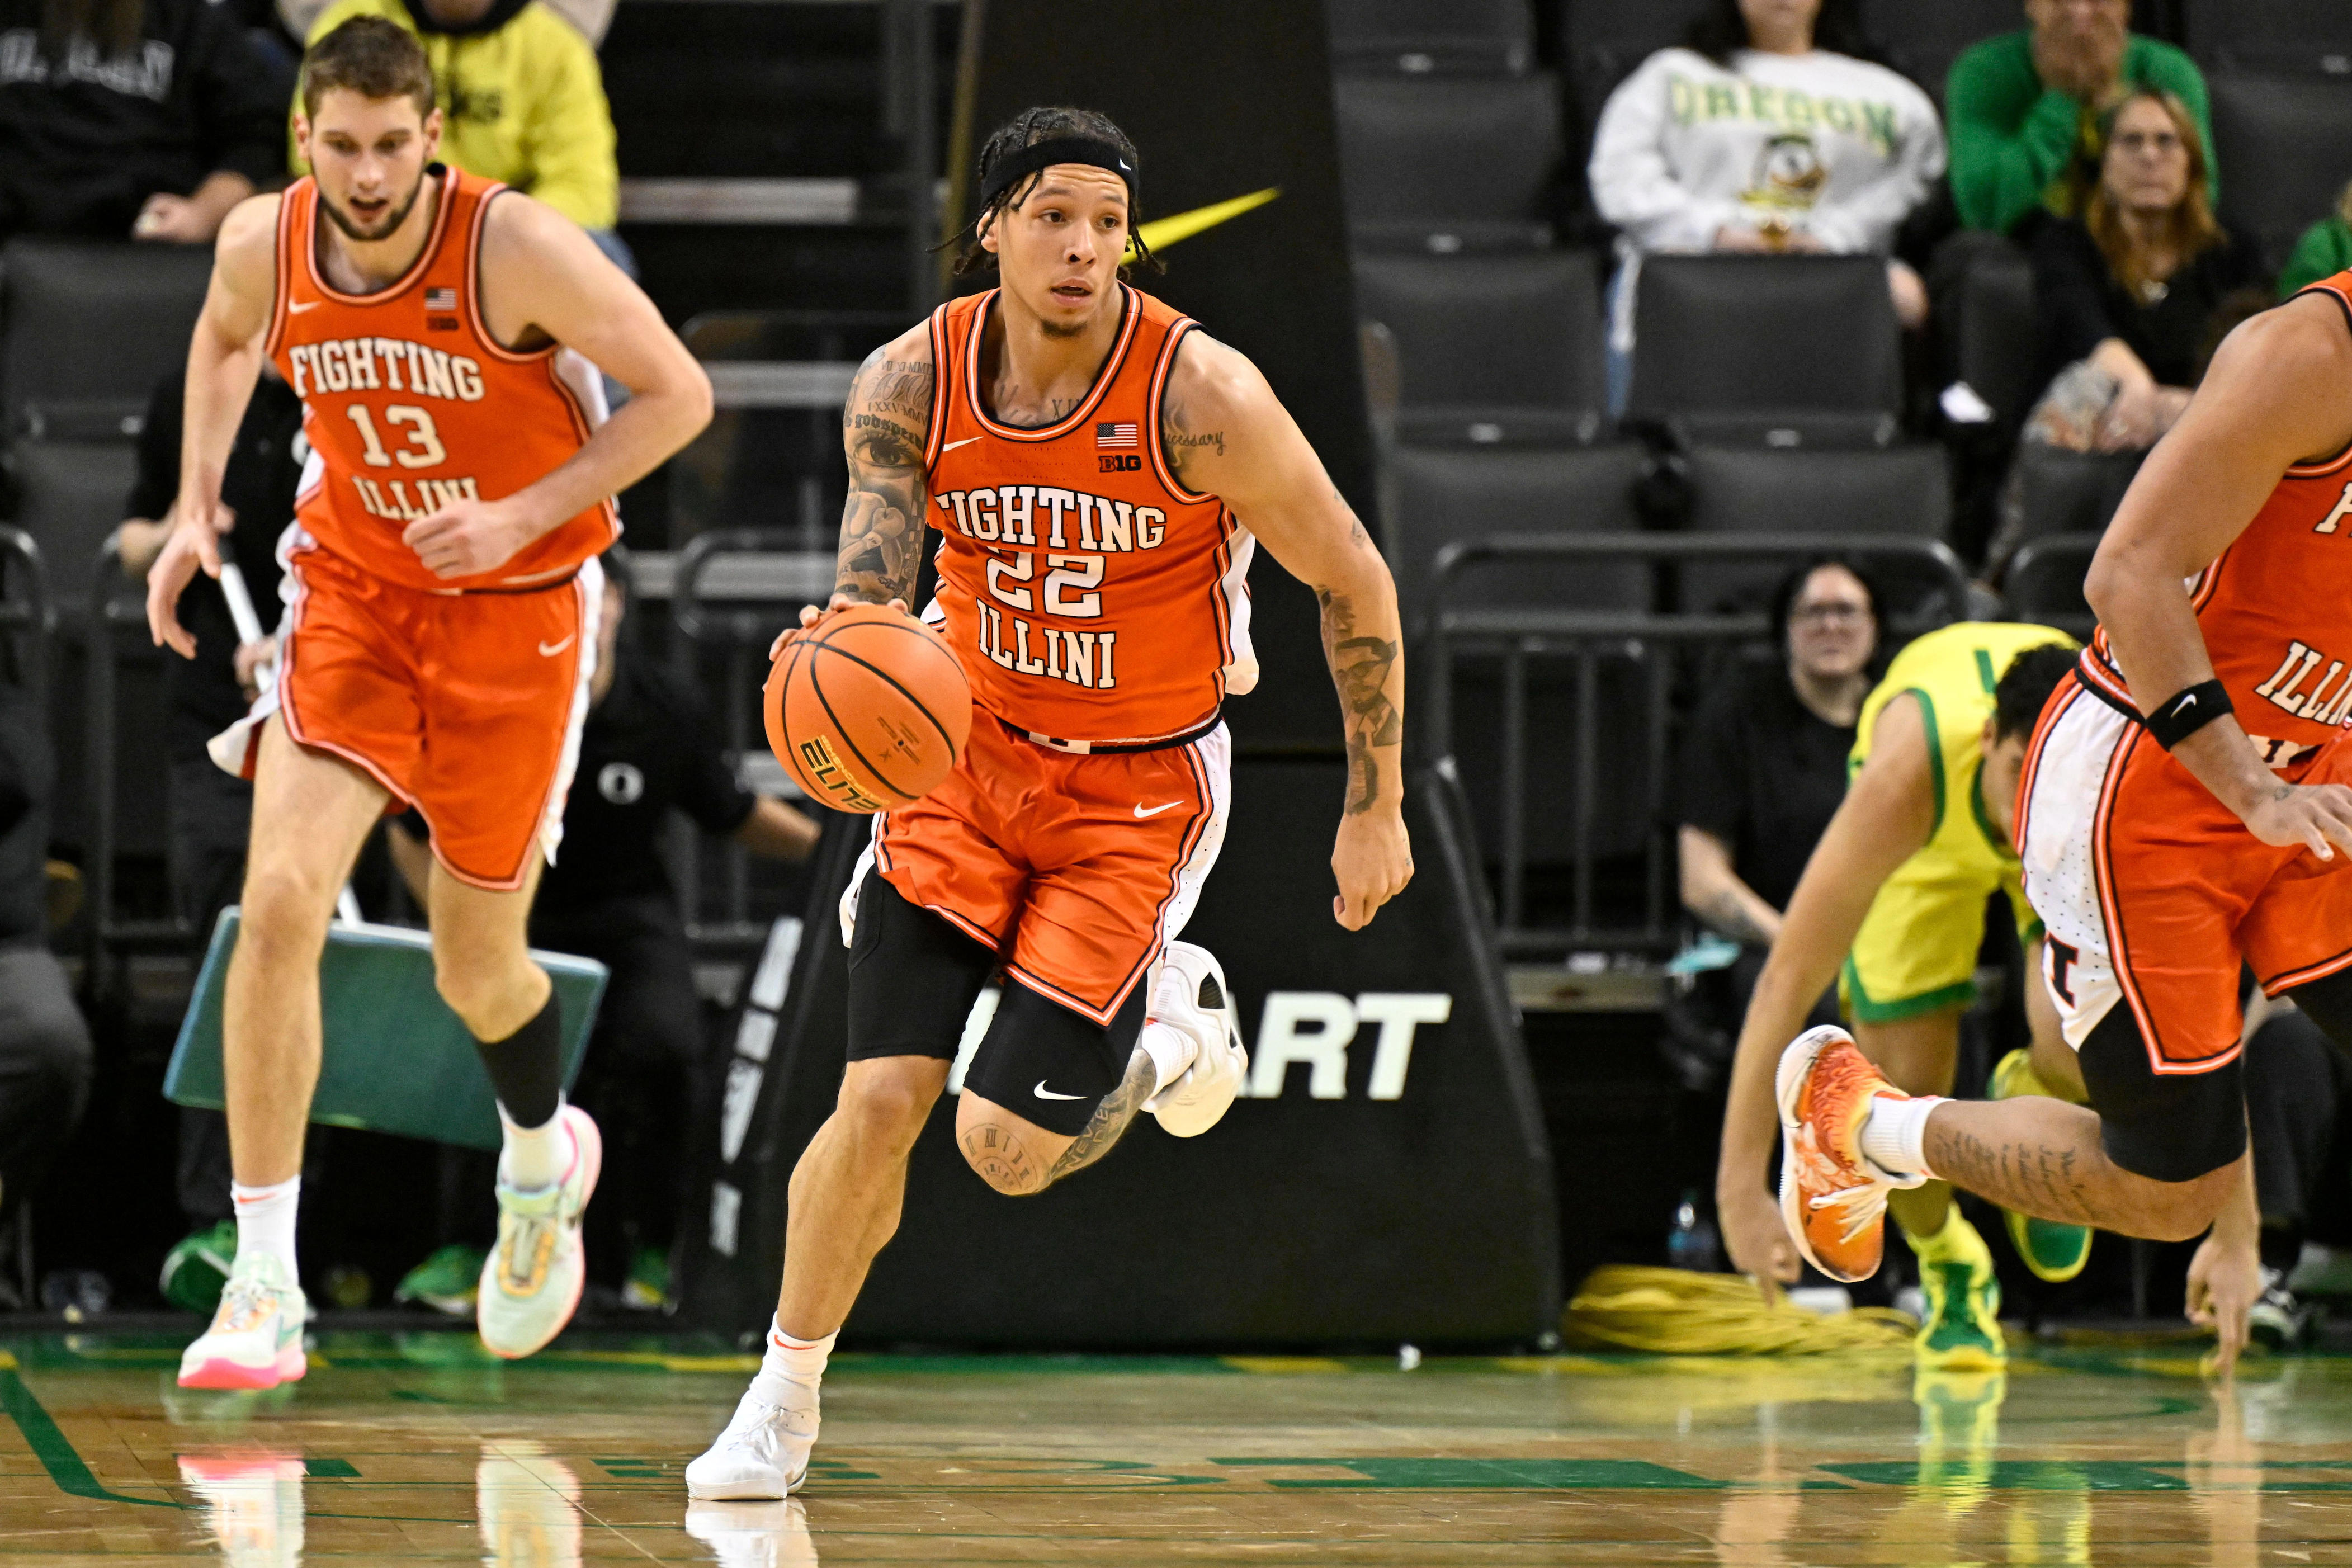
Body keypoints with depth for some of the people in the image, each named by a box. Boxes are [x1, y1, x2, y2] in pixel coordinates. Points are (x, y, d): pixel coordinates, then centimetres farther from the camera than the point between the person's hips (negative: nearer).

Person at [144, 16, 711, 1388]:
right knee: (281, 894, -19)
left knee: (478, 973, 8)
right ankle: (265, 1290, -14)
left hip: (517, 610, -2)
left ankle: (542, 1161, 47)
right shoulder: (264, 244, -11)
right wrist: (197, 509, 6)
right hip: (352, 593, 2)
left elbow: (678, 394, -15)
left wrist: (520, 517, -22)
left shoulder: (518, 249, -24)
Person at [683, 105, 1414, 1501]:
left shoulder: (1201, 396, -23)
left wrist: (1376, 808, -5)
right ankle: (781, 1408, 12)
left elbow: (1355, 584, -11)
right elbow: (869, 596, -16)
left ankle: (1163, 1021, 27)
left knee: (1008, 1148, -6)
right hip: (975, 745, 2)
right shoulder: (912, 383, -15)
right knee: (881, 1096, -8)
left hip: (1142, 785, -2)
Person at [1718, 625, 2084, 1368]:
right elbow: (1787, 981, -43)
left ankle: (2029, 1100, 13)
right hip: (1933, 840, 0)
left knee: (2081, 1049, -26)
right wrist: (1741, 1189, -49)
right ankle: (1948, 1267, 24)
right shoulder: (1910, 779, -46)